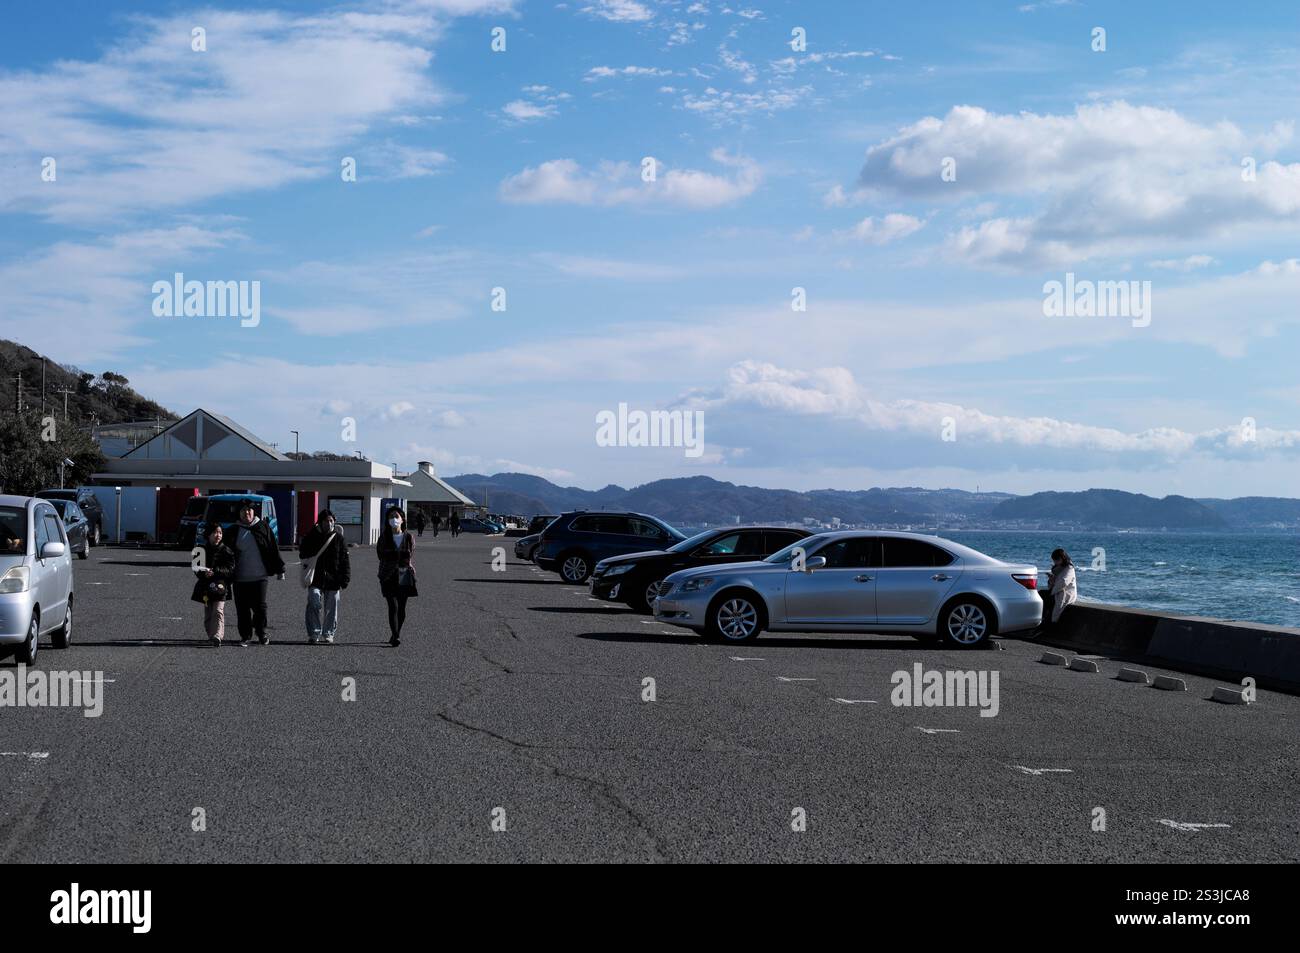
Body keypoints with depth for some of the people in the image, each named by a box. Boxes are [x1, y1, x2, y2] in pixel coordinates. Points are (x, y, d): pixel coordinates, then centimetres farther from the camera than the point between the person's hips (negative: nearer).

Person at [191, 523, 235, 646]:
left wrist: (215, 571, -18)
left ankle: (217, 636, -26)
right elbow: (196, 570, 8)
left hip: (220, 586, -4)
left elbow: (231, 570, -5)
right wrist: (203, 573, -14)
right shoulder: (202, 550, 10)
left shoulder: (225, 551, 2)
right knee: (208, 614, 9)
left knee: (218, 611, -16)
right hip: (206, 586, 4)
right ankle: (211, 635, 20)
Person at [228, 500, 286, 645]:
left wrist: (279, 569, 4)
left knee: (260, 606, -3)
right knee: (242, 608, 3)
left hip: (259, 575, -2)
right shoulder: (234, 531, 8)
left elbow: (273, 549, 6)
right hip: (240, 578, 2)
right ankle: (246, 636, 14)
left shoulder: (263, 527, 4)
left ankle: (261, 632, 17)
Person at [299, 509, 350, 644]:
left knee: (331, 608, 7)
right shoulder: (311, 536, 3)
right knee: (314, 604, -14)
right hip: (315, 579, -1)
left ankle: (328, 634, 20)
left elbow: (345, 561, 3)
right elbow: (303, 553, 14)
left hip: (333, 580, 1)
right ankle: (314, 633, -7)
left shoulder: (339, 538, 3)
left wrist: (344, 581, -4)